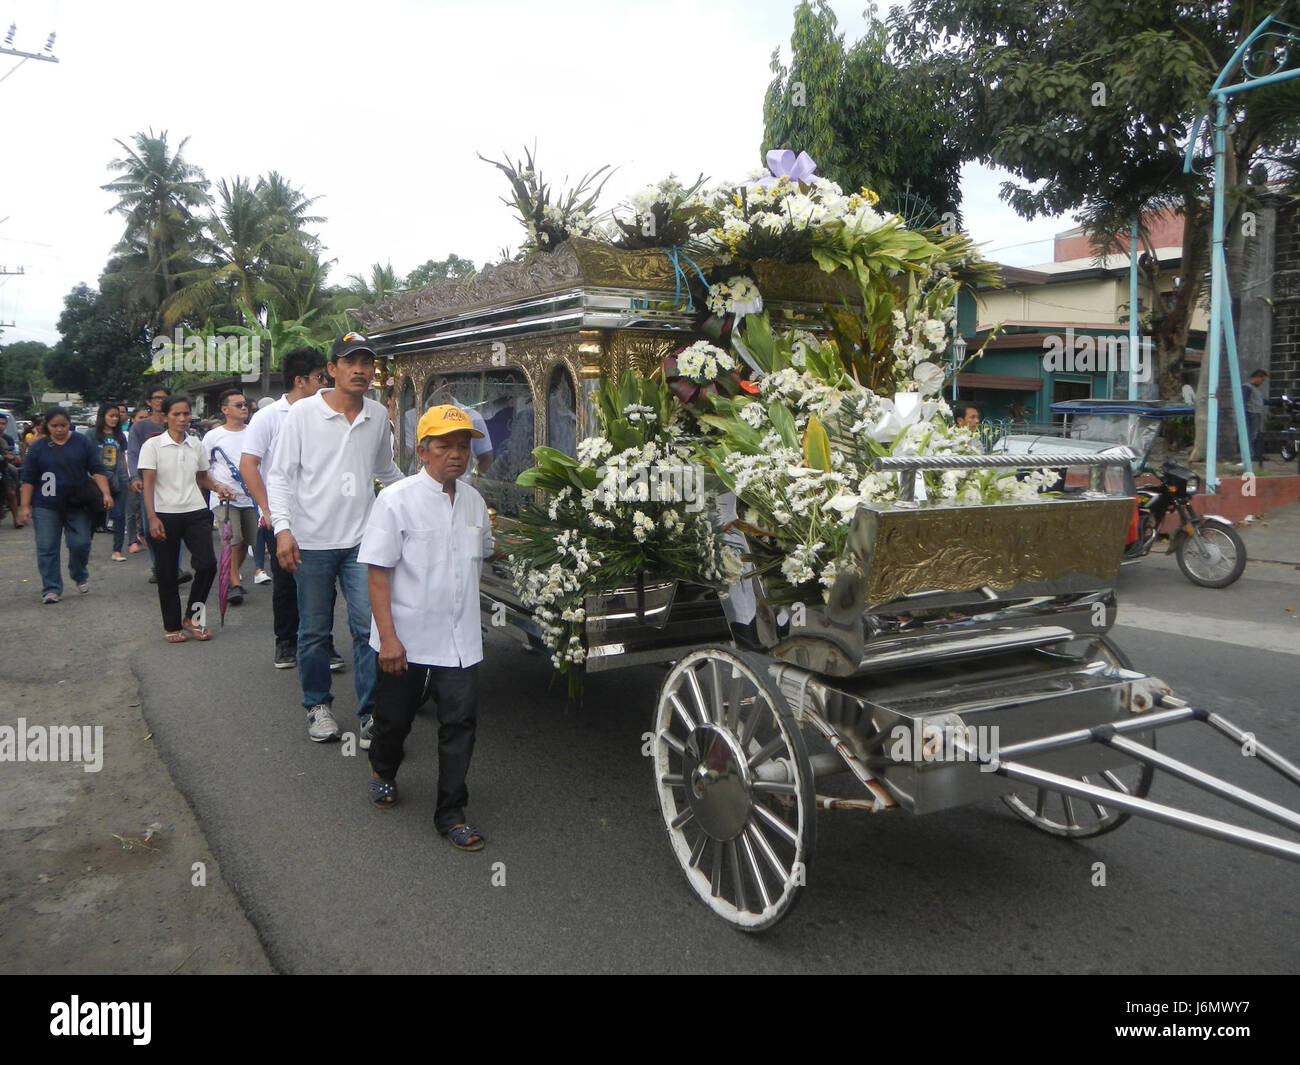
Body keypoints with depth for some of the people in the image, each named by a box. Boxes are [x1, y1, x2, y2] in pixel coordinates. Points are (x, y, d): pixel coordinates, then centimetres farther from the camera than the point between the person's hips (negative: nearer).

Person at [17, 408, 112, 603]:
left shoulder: (81, 442, 3)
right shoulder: (38, 447, 3)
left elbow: (97, 470, 1)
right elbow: (28, 479, 5)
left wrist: (106, 493, -12)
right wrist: (24, 506, -1)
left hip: (78, 505, 0)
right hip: (46, 506, 0)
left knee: (80, 543, -3)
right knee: (47, 548, -1)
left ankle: (80, 575, 25)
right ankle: (51, 589, 6)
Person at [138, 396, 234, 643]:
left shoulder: (196, 445, 9)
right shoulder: (153, 445, -2)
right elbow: (148, 484, -6)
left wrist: (218, 487, 0)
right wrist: (152, 517, -15)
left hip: (195, 513, 3)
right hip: (165, 515, -3)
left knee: (208, 563, -10)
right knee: (167, 574, 4)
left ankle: (192, 616, 11)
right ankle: (172, 626, 18)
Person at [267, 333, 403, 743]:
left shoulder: (379, 416, 7)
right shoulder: (303, 413, -3)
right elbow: (280, 475, -4)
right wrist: (283, 528, -14)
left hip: (361, 540, 2)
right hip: (311, 542, -2)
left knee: (369, 628, -3)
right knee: (314, 631, 10)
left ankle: (371, 713, 8)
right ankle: (317, 706, 27)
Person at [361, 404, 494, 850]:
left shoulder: (474, 501, 5)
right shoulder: (397, 499, -11)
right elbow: (378, 572, -14)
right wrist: (387, 637, -17)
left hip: (460, 639, 4)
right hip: (407, 638, -3)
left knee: (460, 722, 2)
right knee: (395, 717, 15)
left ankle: (451, 813, 15)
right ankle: (383, 771, 47)